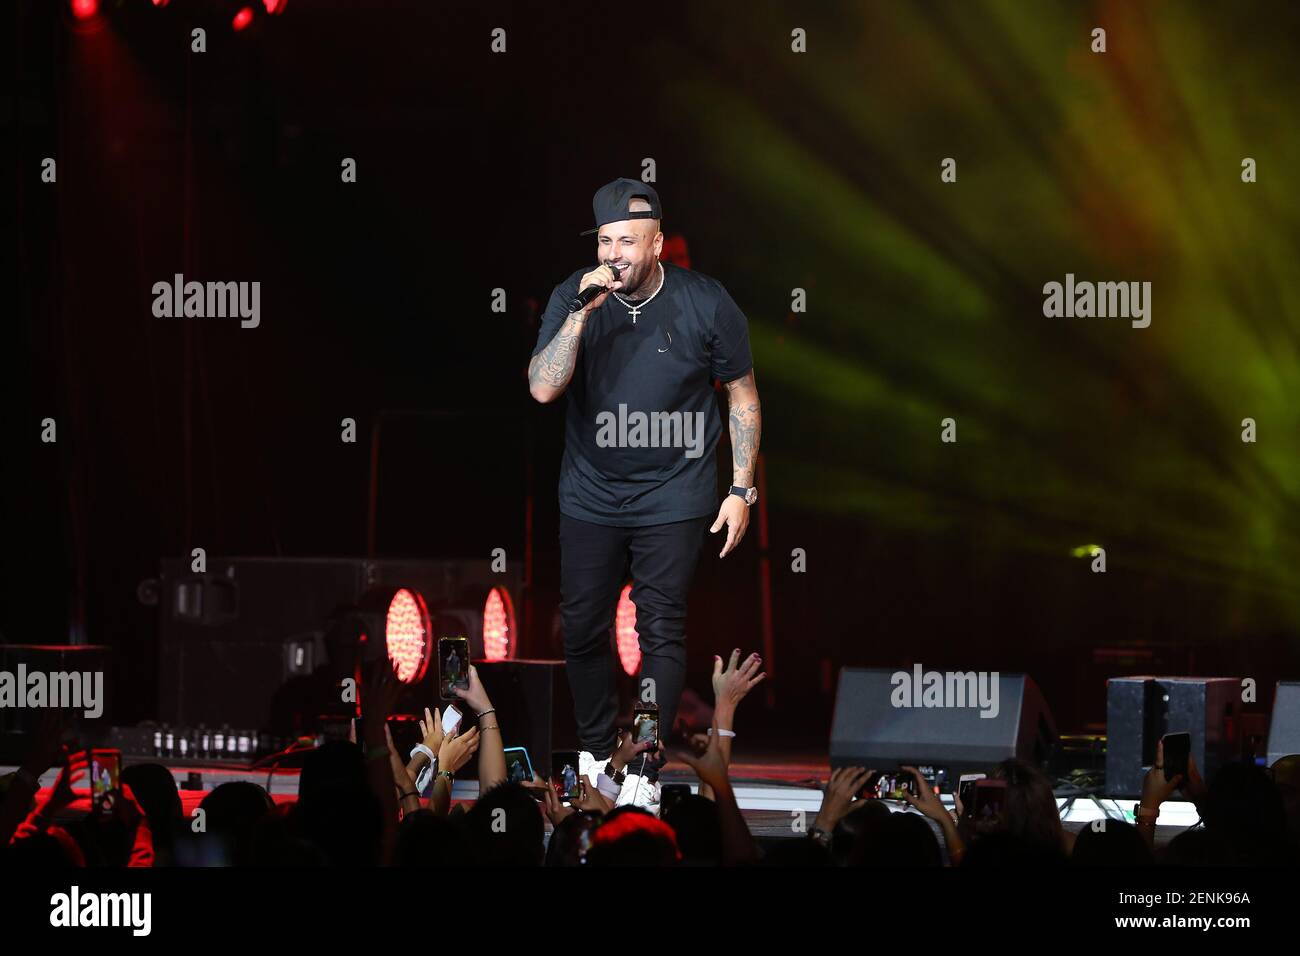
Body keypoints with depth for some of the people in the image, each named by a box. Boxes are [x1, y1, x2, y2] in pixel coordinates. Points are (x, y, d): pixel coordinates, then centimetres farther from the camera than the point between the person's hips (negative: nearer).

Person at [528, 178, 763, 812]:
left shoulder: (706, 304, -9)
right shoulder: (574, 297, -8)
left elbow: (742, 394, 1)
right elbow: (542, 387, -18)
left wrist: (742, 490, -2)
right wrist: (582, 313, -29)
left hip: (673, 498, -2)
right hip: (591, 494, 2)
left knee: (661, 631, -3)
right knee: (582, 628, 8)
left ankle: (646, 771, 3)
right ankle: (595, 749, 28)